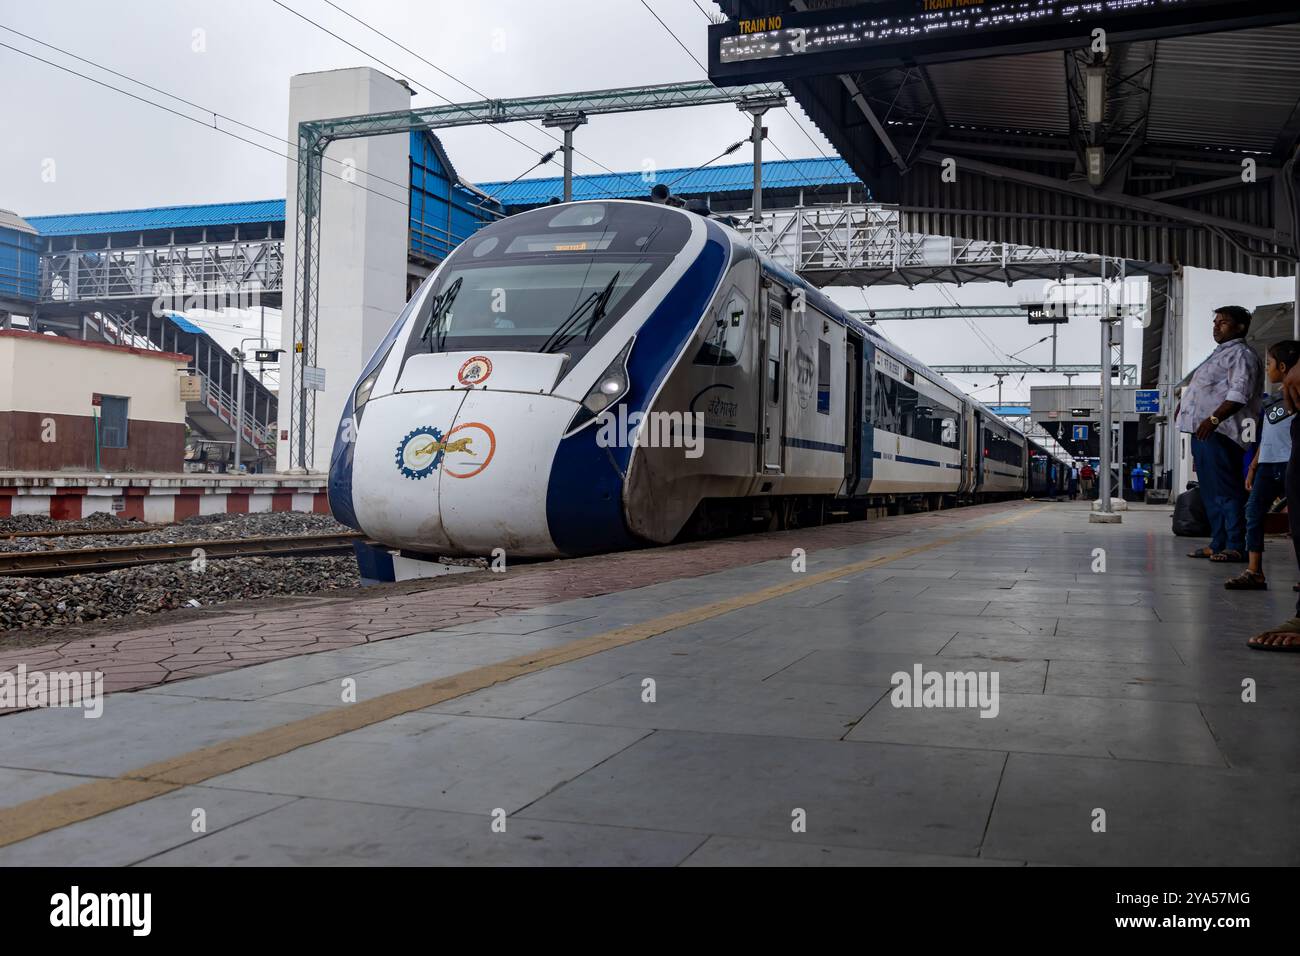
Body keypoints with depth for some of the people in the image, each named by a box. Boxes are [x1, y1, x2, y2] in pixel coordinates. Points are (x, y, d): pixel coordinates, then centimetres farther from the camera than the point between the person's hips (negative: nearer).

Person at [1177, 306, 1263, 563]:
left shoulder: (1241, 354, -6)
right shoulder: (1220, 353, 26)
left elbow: (1239, 394, -19)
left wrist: (1214, 418, -29)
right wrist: (1186, 402, 25)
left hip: (1219, 434, -10)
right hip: (1203, 432, 10)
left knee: (1226, 491, -12)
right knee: (1210, 492, 11)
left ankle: (1236, 547, -11)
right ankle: (1218, 544, 16)